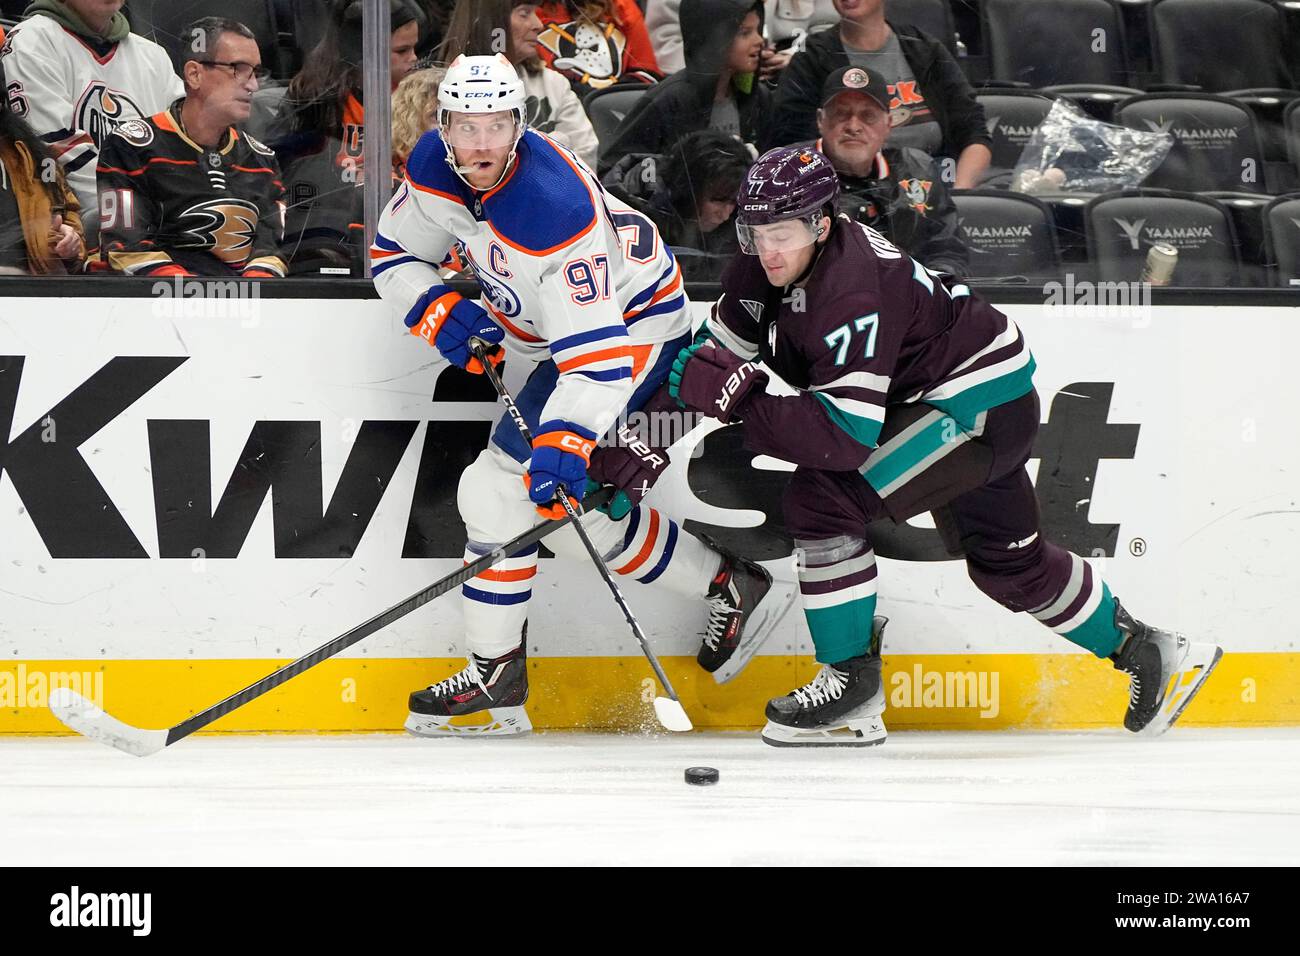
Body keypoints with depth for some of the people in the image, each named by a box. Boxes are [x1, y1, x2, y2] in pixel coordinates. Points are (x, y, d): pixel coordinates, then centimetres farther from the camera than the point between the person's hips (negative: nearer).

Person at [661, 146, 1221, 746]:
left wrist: (737, 396, -39)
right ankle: (1148, 654, 42)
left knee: (822, 499, -23)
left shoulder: (853, 296, -34)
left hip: (986, 404, -10)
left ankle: (852, 681, -11)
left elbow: (847, 433, -39)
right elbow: (717, 349, 1)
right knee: (1009, 561, 24)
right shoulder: (767, 267, -8)